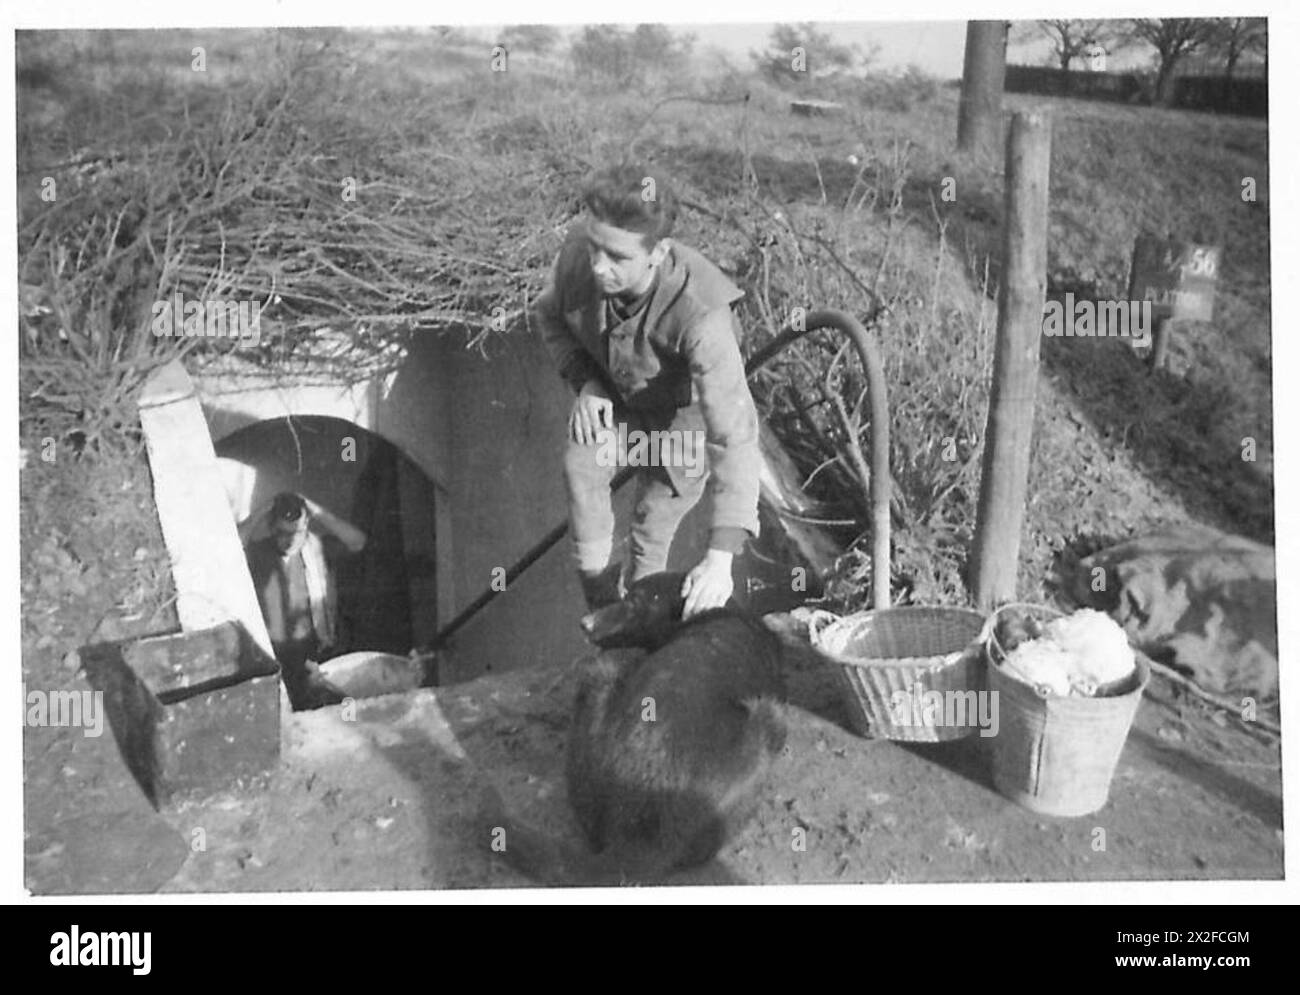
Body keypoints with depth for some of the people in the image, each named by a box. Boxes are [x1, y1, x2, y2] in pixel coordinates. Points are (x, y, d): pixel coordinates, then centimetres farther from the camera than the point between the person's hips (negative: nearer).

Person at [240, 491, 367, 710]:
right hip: (274, 656, -2)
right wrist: (260, 516, -16)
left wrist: (317, 513, -14)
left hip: (318, 649, 2)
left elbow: (357, 542, -11)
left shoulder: (318, 547, 2)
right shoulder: (257, 554, -2)